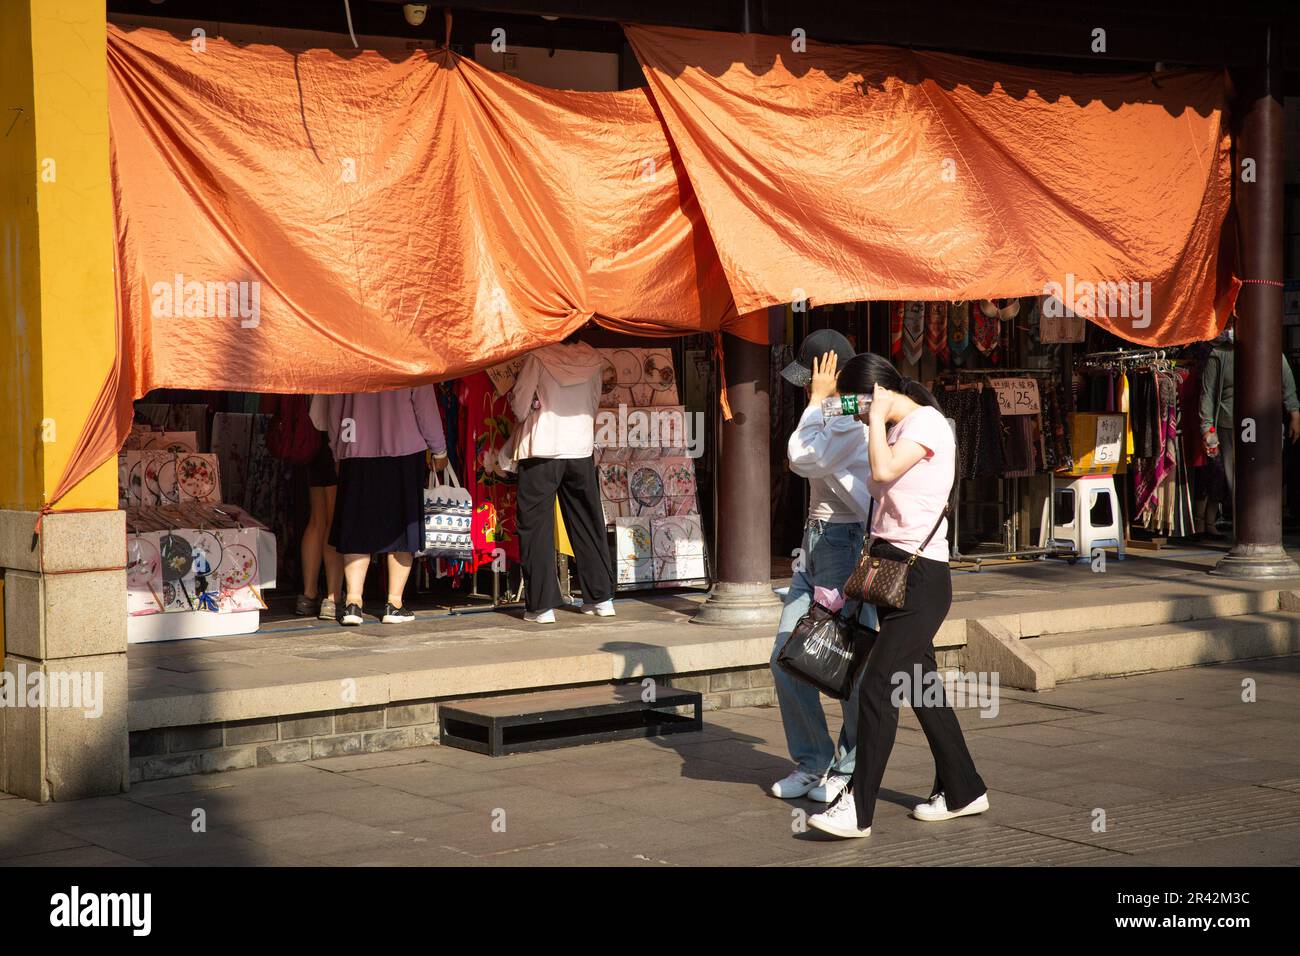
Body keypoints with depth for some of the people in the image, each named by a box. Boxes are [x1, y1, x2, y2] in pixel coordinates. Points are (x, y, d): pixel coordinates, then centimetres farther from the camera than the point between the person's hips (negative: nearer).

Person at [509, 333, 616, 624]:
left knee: (536, 526, 2)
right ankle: (601, 598, 18)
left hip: (542, 451, -4)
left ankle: (541, 605, -2)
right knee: (588, 524, 14)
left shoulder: (538, 357, -9)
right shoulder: (593, 360, 3)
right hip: (581, 450, 4)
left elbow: (520, 408, -6)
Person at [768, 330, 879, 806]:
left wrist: (817, 399, -12)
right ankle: (813, 762, 18)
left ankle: (853, 768, 11)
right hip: (817, 540, 10)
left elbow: (803, 458, -21)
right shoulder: (836, 417, 16)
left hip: (848, 542, -10)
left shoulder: (857, 421, -15)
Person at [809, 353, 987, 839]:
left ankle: (857, 810, -12)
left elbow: (884, 470, -27)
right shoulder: (895, 430, 17)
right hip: (888, 573, 10)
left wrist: (877, 417, -14)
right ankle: (961, 790, 24)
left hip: (920, 576, -10)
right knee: (921, 688, 13)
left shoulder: (926, 422, -11)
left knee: (877, 686, -13)